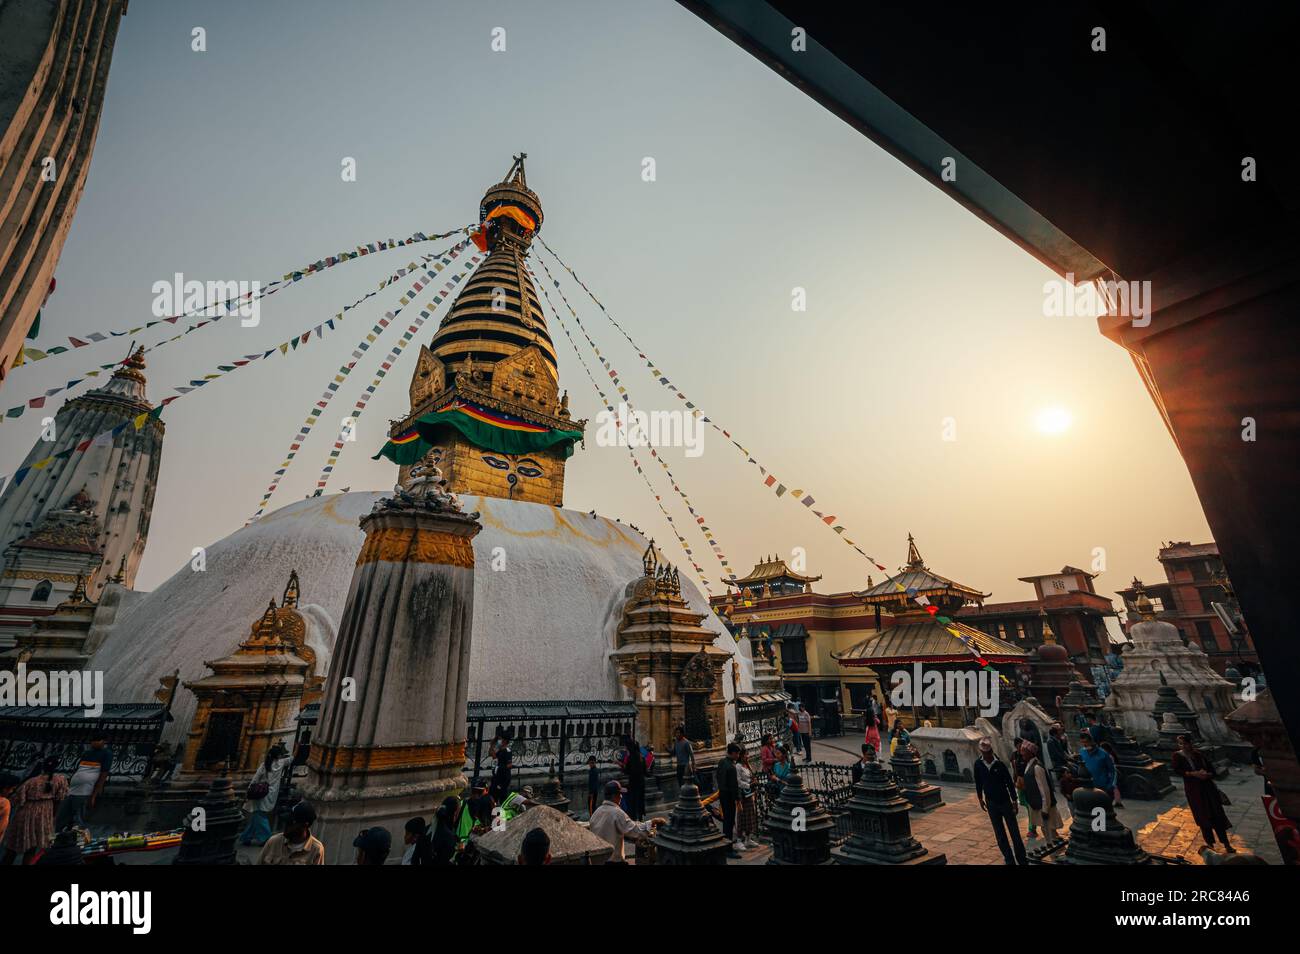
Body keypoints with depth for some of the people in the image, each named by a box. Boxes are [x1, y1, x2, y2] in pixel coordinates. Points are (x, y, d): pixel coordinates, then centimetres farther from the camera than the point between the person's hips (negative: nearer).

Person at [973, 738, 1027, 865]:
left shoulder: (999, 764, -16)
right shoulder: (978, 764, -8)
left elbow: (1010, 783, -8)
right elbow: (978, 783, 4)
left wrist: (1014, 801, -8)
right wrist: (980, 799, 8)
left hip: (1005, 801, -2)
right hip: (991, 803, 2)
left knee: (1014, 831, 4)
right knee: (999, 834, 10)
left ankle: (1022, 859, 18)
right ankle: (1009, 859, 23)